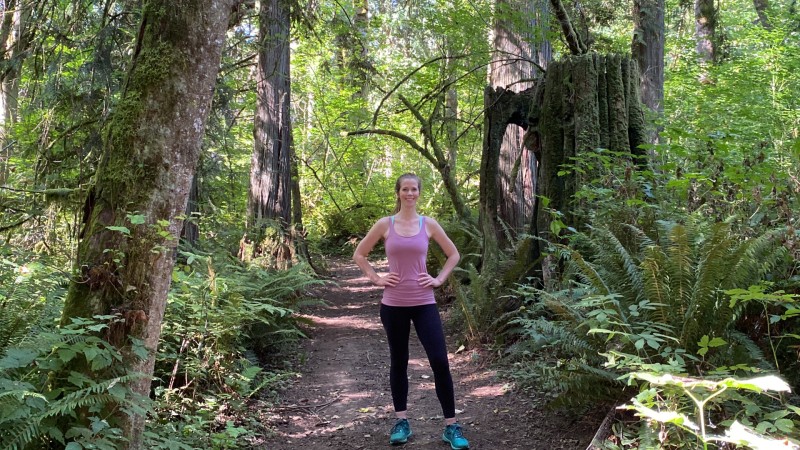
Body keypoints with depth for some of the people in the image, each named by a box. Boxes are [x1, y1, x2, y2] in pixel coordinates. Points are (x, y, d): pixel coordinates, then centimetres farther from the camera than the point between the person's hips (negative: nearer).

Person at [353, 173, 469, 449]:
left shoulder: (429, 224, 2)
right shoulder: (385, 225, 1)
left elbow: (454, 254, 12)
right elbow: (359, 255, 9)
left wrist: (439, 280, 1)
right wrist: (376, 279, -1)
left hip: (424, 303, 0)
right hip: (393, 304, 0)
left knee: (440, 362, -6)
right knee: (398, 362, 10)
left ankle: (451, 427, 3)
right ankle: (401, 422, 23)